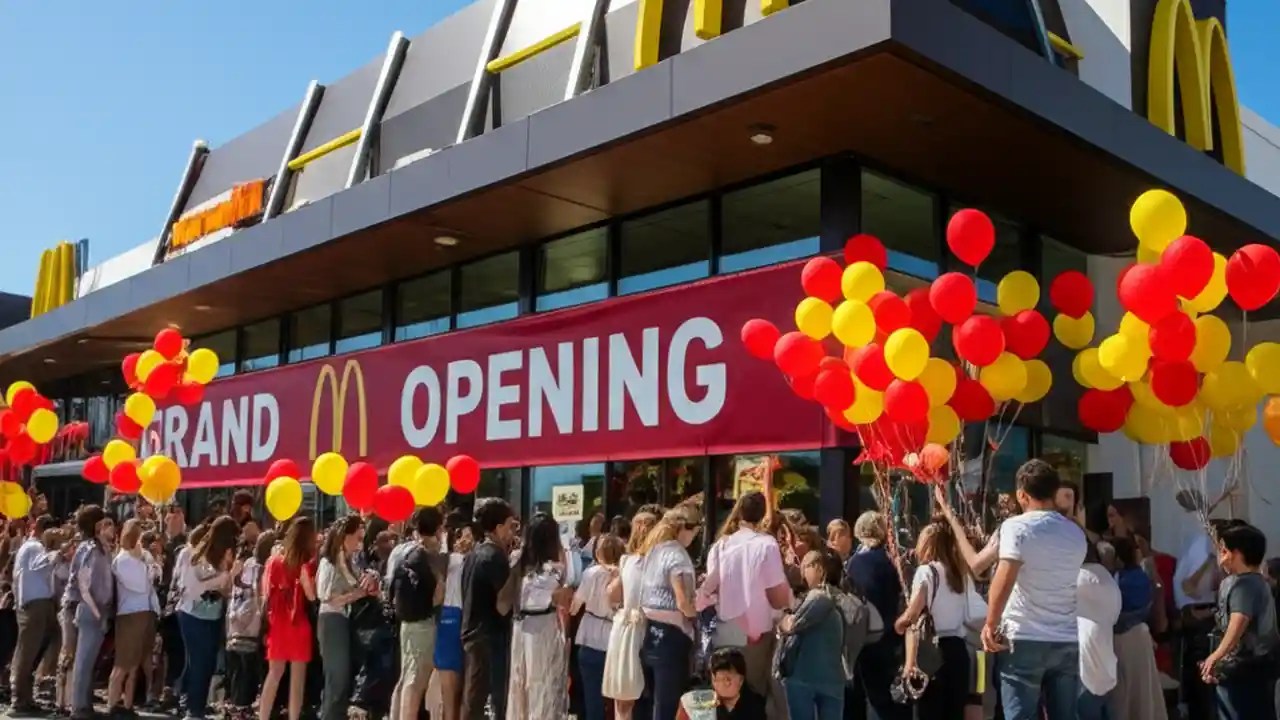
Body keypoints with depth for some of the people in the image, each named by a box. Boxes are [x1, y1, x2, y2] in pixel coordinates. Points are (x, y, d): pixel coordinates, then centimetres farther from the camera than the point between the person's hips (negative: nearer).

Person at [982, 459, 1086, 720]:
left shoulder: (1017, 526, -7)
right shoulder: (1076, 533, 12)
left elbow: (1004, 580, -17)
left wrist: (991, 624, -8)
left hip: (1024, 639, -5)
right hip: (1067, 642, 5)